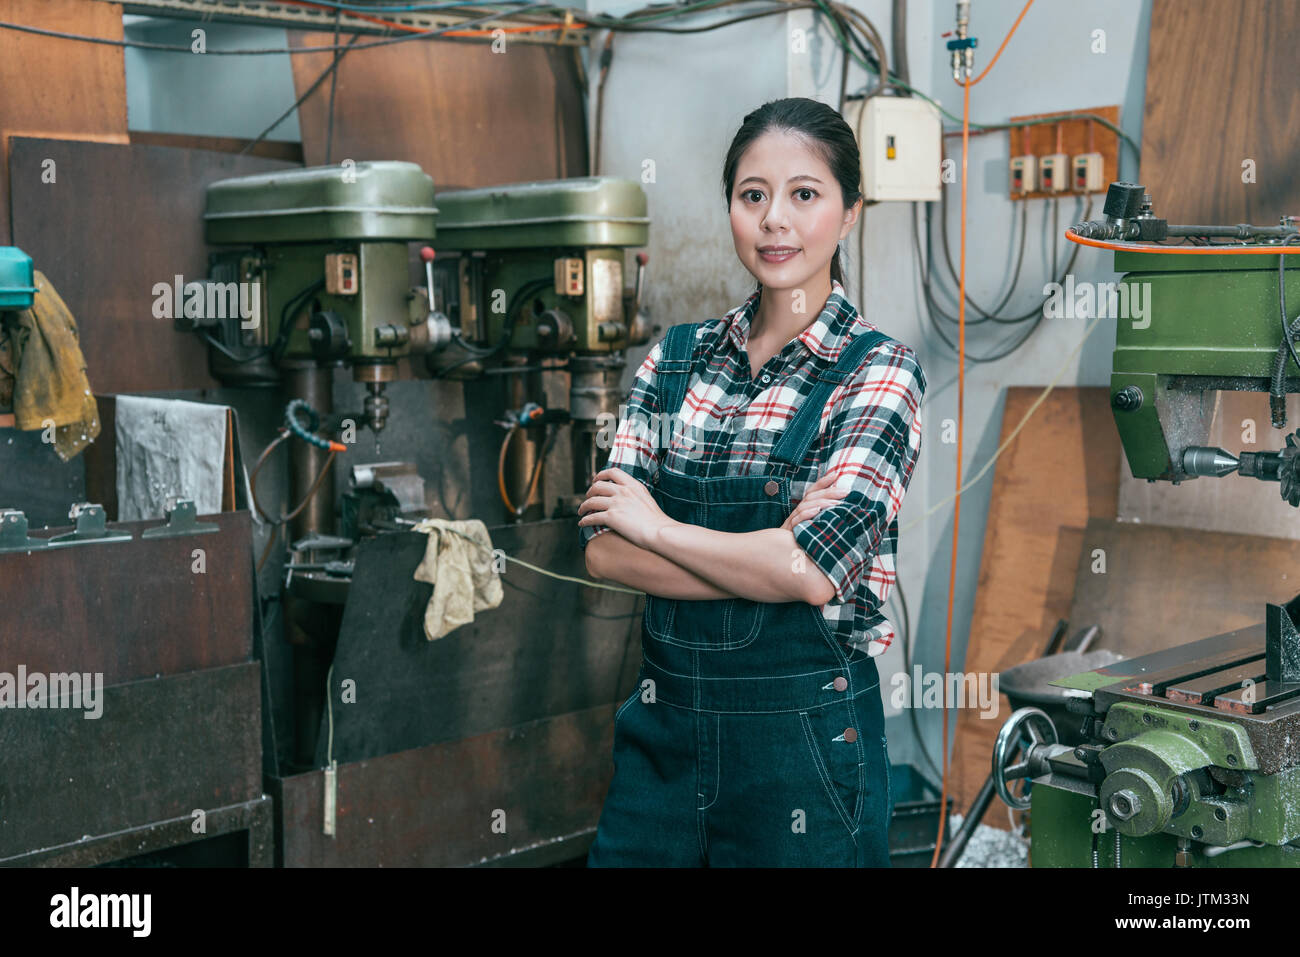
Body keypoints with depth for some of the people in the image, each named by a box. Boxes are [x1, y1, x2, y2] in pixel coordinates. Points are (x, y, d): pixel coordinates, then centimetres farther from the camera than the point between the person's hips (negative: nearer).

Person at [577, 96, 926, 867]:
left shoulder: (879, 370, -8)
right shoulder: (680, 356, 5)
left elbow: (814, 569, -20)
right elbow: (603, 549, -2)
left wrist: (656, 527, -8)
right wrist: (766, 565, -15)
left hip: (805, 734, -4)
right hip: (663, 725, 4)